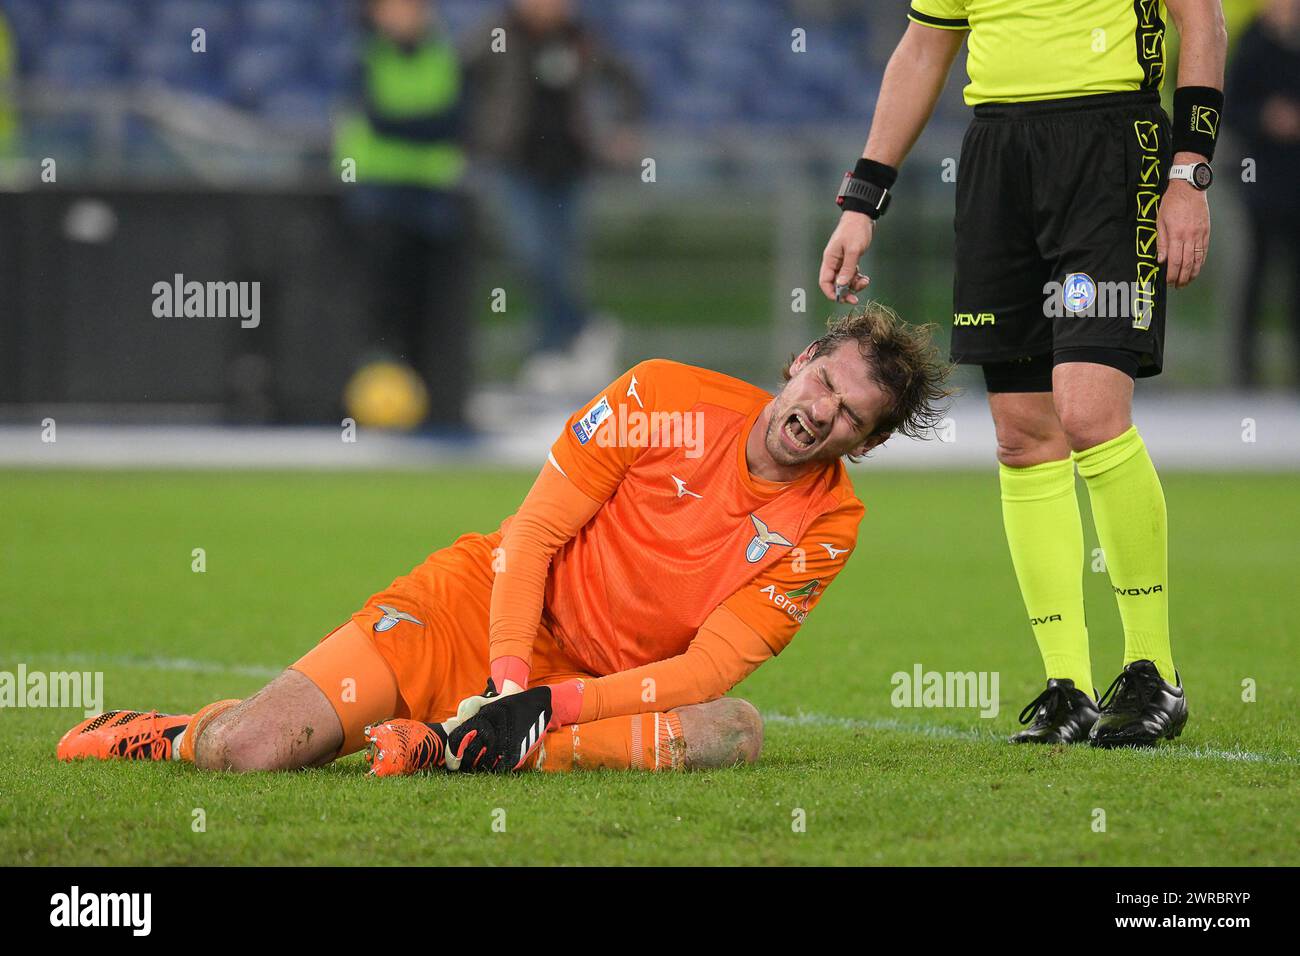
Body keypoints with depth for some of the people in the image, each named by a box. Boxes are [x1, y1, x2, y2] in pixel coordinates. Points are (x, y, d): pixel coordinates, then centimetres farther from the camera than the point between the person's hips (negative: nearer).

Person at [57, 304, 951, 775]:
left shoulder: (828, 526, -5)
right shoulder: (664, 395, -8)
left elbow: (710, 668, -12)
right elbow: (533, 533, -6)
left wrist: (552, 706, -26)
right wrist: (508, 680, -20)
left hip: (602, 685, 2)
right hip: (481, 605, -2)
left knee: (736, 729, -33)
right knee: (247, 750, -21)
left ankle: (454, 747, -36)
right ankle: (170, 735, 17)